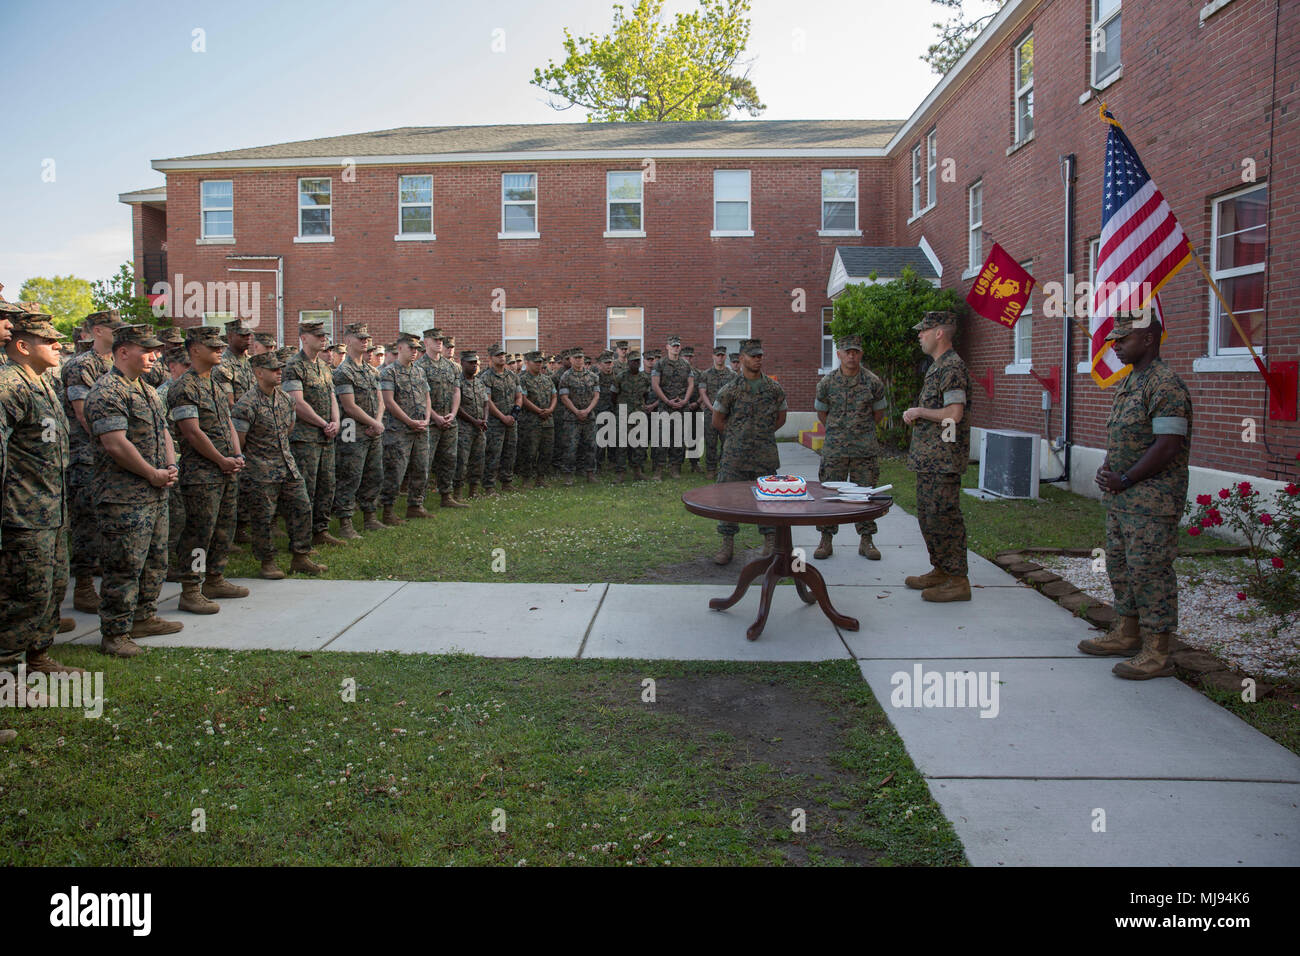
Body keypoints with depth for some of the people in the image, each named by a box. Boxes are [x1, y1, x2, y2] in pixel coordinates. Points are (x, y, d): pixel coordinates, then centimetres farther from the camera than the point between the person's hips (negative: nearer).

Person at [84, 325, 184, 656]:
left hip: (156, 493, 10)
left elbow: (163, 432, 22)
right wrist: (153, 474, -14)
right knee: (124, 566, -5)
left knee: (155, 560, 16)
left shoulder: (147, 391, 17)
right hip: (125, 497, -10)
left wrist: (171, 466, 5)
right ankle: (114, 633, 4)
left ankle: (144, 617, 29)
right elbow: (115, 444, -21)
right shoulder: (107, 392, -14)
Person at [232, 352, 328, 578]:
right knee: (264, 518, 1)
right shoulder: (247, 403, -15)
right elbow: (237, 441, -12)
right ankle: (268, 563, 15)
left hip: (289, 467, 7)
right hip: (261, 474, -7)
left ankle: (301, 559, 18)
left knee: (302, 509, 7)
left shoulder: (285, 399, 8)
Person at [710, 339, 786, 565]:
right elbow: (717, 420, 8)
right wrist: (736, 436, 7)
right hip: (735, 455, -1)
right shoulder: (730, 390, 0)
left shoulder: (775, 389, 6)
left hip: (766, 454, 1)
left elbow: (781, 418, 16)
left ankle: (770, 545, 17)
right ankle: (727, 546, 12)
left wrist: (763, 434, 9)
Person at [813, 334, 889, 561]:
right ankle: (826, 540, 10)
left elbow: (879, 413, 11)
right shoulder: (827, 383, -1)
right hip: (834, 448, 0)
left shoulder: (873, 382, -2)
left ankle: (866, 540, 14)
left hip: (865, 448, 0)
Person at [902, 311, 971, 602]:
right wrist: (915, 415, 12)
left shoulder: (952, 367, -15)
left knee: (943, 518, -7)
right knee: (928, 516, 16)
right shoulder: (938, 366, 17)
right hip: (930, 458, 11)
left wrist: (919, 411, -13)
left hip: (944, 459, -11)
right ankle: (940, 571, 26)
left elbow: (954, 414, -24)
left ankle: (957, 580, 0)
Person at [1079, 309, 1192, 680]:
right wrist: (1107, 471, 5)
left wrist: (1125, 480, -19)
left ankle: (1157, 653, 2)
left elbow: (1168, 446, -22)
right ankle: (1127, 633, 29)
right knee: (1120, 563, 17)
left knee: (1150, 570, -6)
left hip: (1152, 499, -10)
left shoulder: (1165, 384, -16)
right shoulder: (1127, 382, 15)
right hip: (1122, 496, 10)